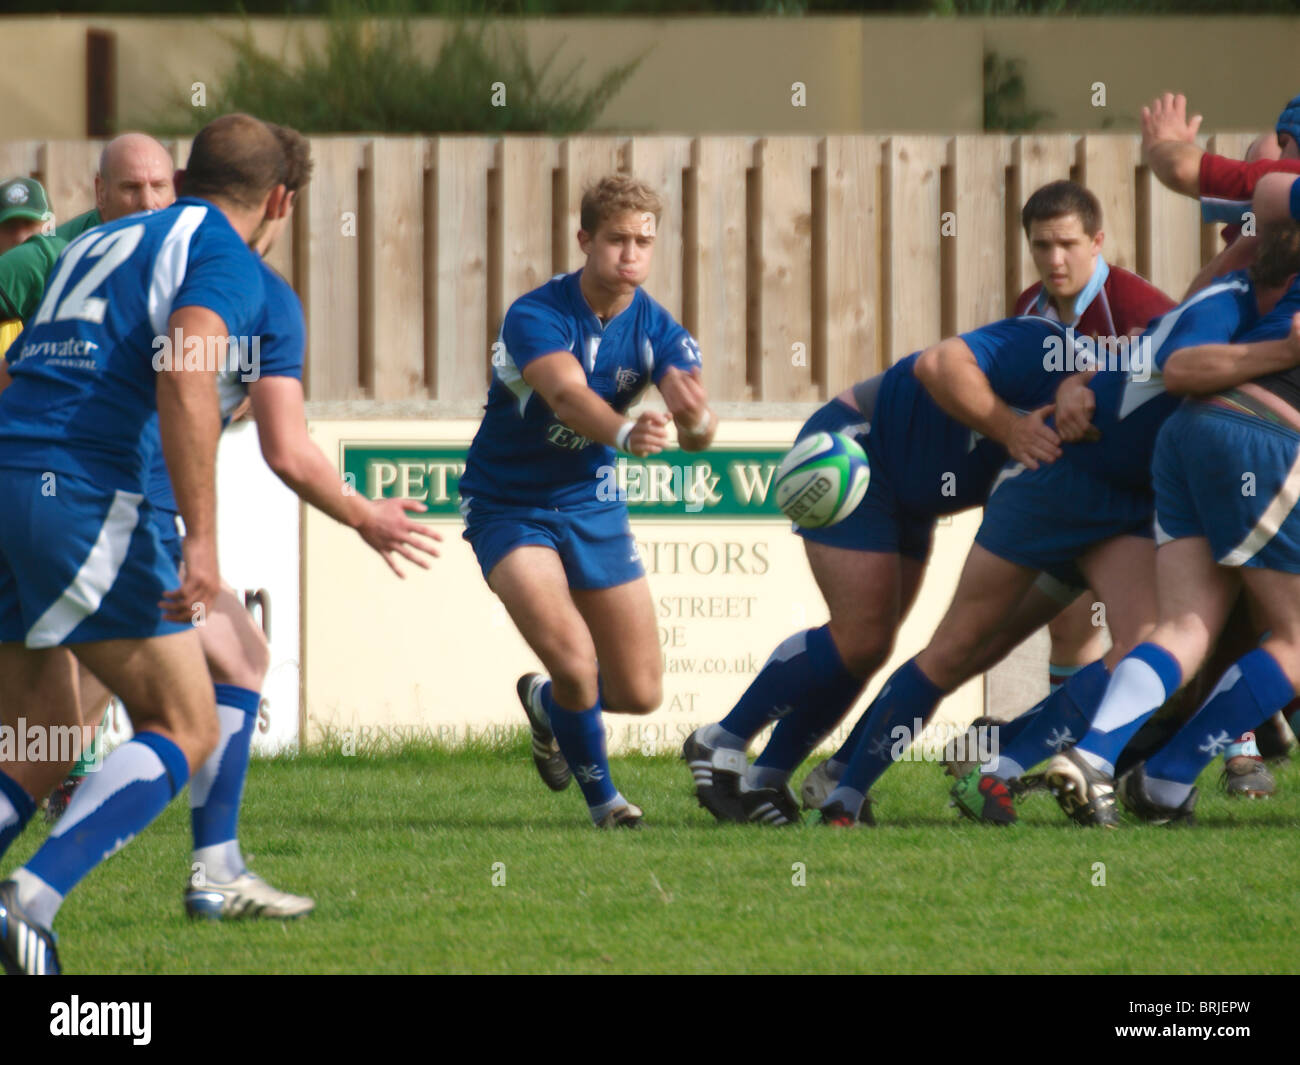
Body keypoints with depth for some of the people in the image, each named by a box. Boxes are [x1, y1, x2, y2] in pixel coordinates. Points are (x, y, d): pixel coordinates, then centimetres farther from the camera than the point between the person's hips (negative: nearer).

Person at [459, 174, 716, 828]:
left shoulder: (656, 331, -10)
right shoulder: (536, 318, -22)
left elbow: (699, 435, -24)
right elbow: (567, 394, -43)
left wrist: (695, 419, -50)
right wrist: (625, 433, -64)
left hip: (592, 505, 5)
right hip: (509, 508, -5)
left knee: (640, 693, 4)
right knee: (573, 657, -25)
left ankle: (546, 702, 39)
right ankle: (599, 795, 3)